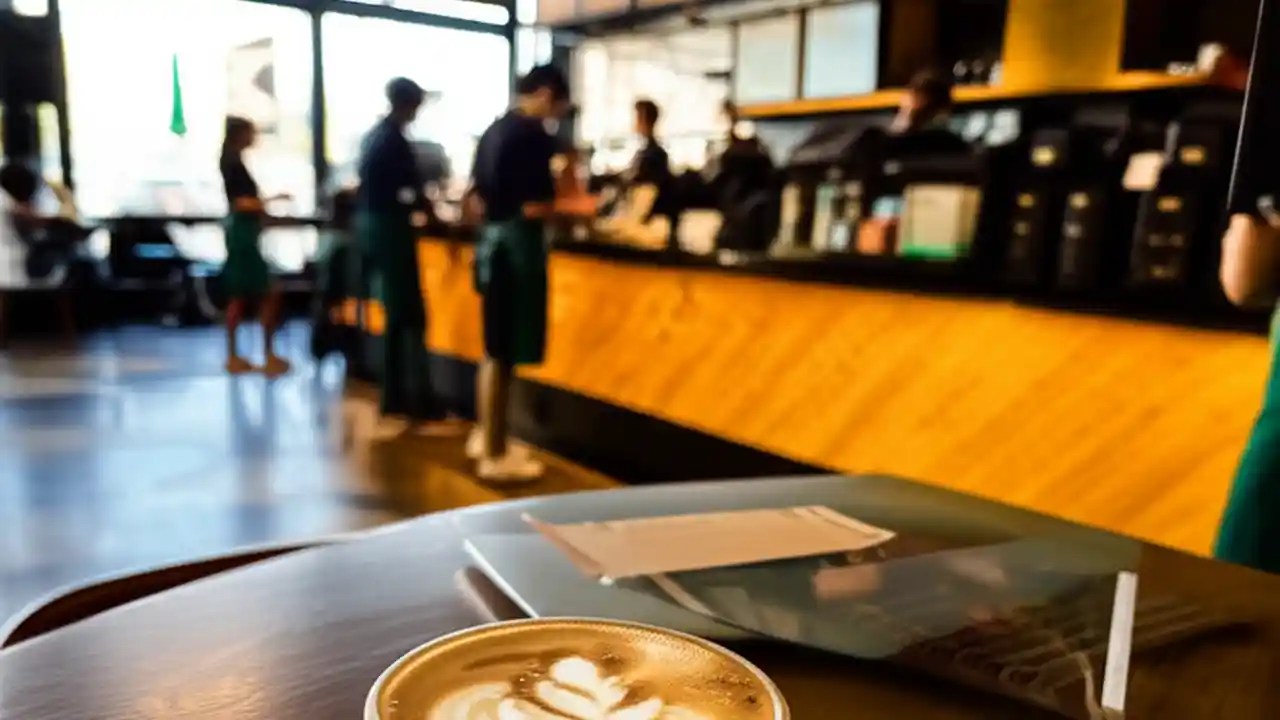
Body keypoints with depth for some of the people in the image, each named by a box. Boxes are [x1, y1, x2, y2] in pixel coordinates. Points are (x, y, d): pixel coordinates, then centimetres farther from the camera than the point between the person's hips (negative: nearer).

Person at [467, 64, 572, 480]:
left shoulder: (494, 130, 12)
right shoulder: (533, 134, -14)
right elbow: (535, 208, -19)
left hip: (492, 238, 9)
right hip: (517, 244, -9)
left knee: (494, 348, 18)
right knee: (504, 353, -2)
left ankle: (485, 436, 30)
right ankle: (495, 455, 7)